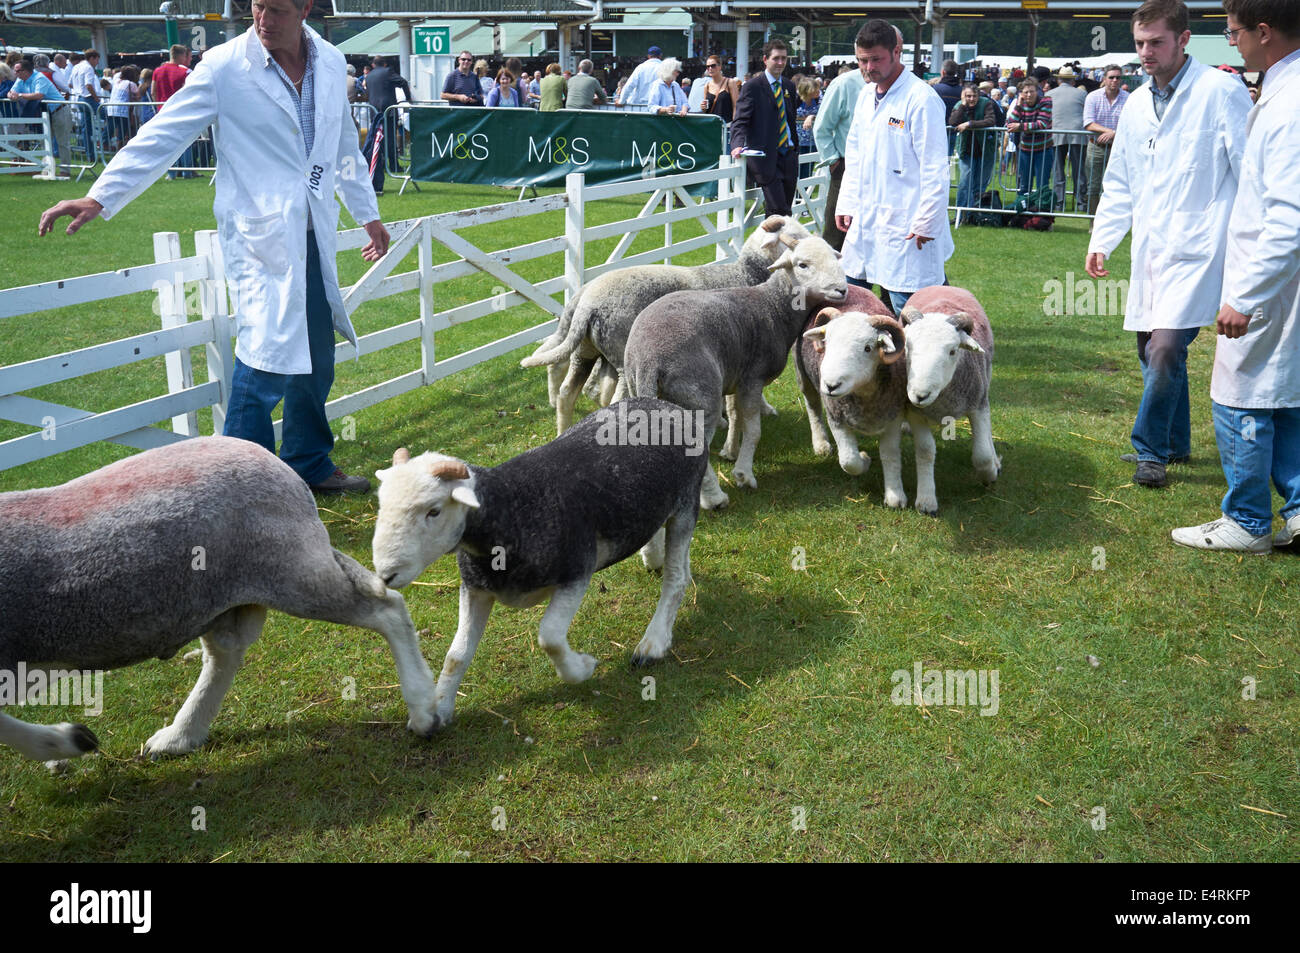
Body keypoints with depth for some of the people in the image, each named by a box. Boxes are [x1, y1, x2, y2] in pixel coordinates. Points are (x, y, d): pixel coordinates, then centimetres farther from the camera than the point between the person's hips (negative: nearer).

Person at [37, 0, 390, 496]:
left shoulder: (331, 62, 7)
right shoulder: (225, 66, -8)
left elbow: (345, 146, 20)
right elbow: (163, 134, -10)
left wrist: (368, 214, 26)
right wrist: (99, 198, -17)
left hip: (314, 233, 6)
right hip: (259, 232, -5)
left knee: (316, 360, 11)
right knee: (269, 353, -15)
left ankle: (309, 465, 28)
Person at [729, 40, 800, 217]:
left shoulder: (789, 85, 15)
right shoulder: (752, 87, -4)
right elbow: (740, 121, -11)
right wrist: (738, 144, -29)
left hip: (788, 155, 6)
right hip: (765, 157, -6)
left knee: (786, 208, 8)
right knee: (778, 210, -12)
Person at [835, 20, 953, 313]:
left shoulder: (922, 99, -13)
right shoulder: (866, 95, 13)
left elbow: (935, 169, -15)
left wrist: (926, 223, -16)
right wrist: (846, 204, 16)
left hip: (904, 226, -8)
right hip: (864, 221, 8)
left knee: (905, 307, -6)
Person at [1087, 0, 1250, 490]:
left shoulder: (1221, 92, -7)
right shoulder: (1136, 105, 13)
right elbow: (1119, 184, 20)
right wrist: (1101, 241, 13)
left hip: (1197, 247, -7)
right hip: (1150, 250, 7)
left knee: (1165, 347, -17)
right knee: (1152, 349, 11)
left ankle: (1150, 449, -1)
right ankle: (1174, 444, 27)